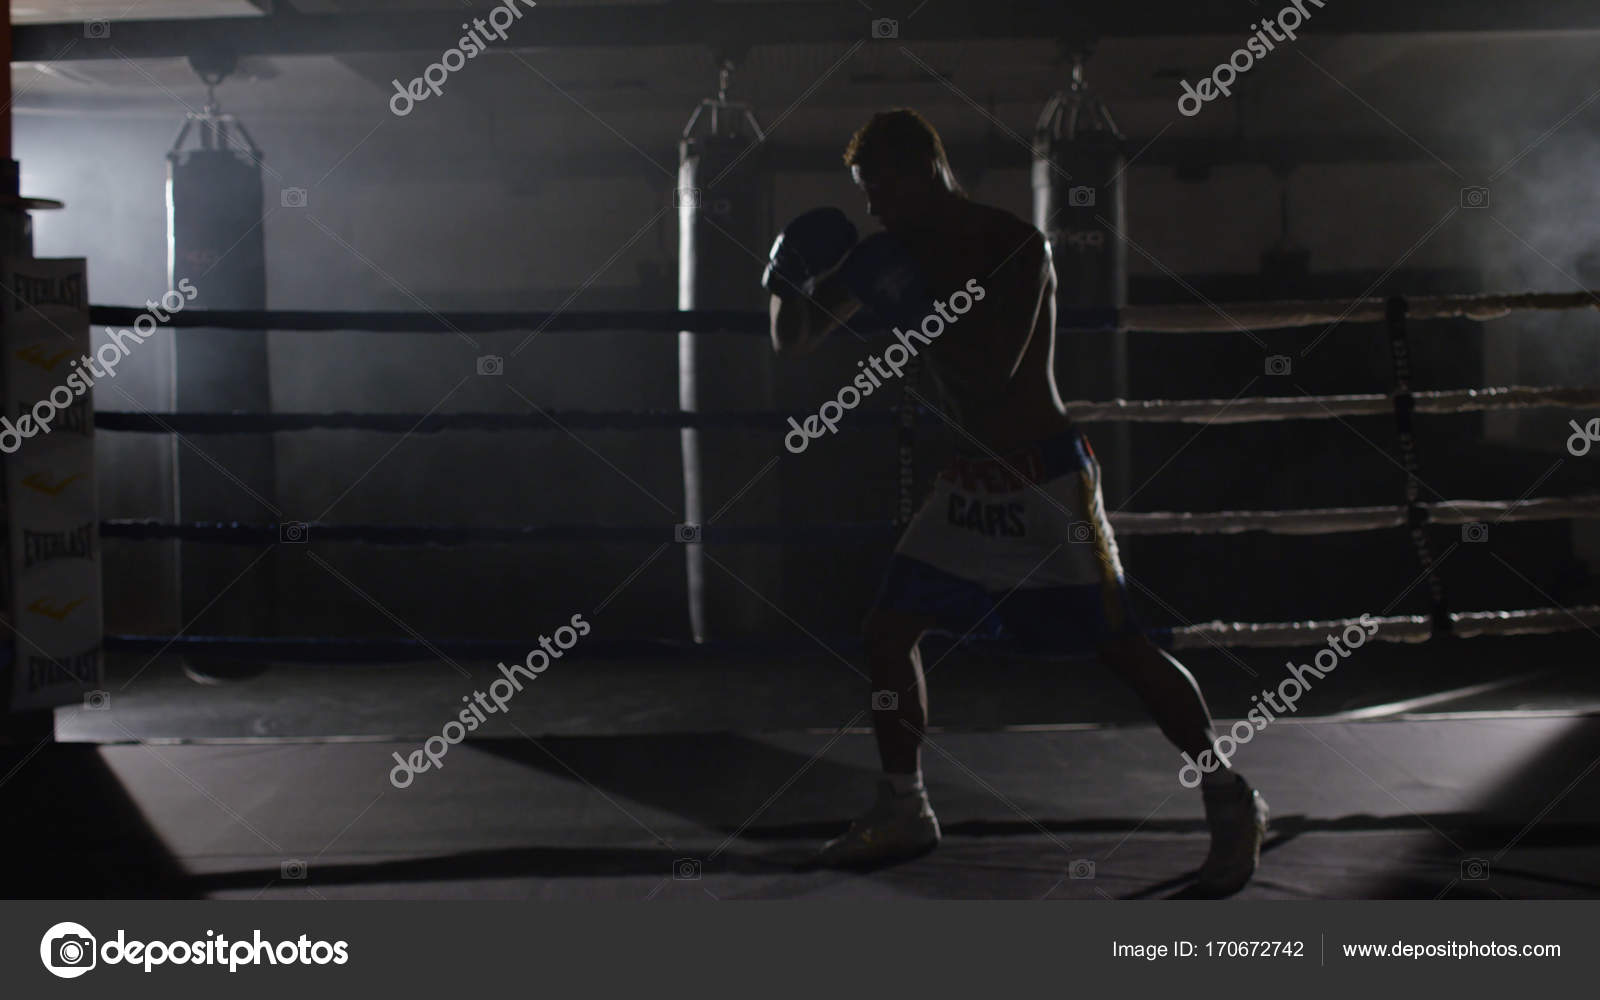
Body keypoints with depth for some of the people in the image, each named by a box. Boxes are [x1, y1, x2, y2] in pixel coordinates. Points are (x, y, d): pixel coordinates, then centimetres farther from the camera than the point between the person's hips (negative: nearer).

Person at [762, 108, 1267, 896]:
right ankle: (903, 813, 18)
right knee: (887, 631, 3)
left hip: (1046, 480, -7)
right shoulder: (892, 253, 3)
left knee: (1121, 645, -5)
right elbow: (792, 344, 7)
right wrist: (790, 287, -14)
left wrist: (911, 307, -30)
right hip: (967, 481, 7)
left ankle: (1231, 801, 10)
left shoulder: (1014, 247, -16)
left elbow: (993, 371, -27)